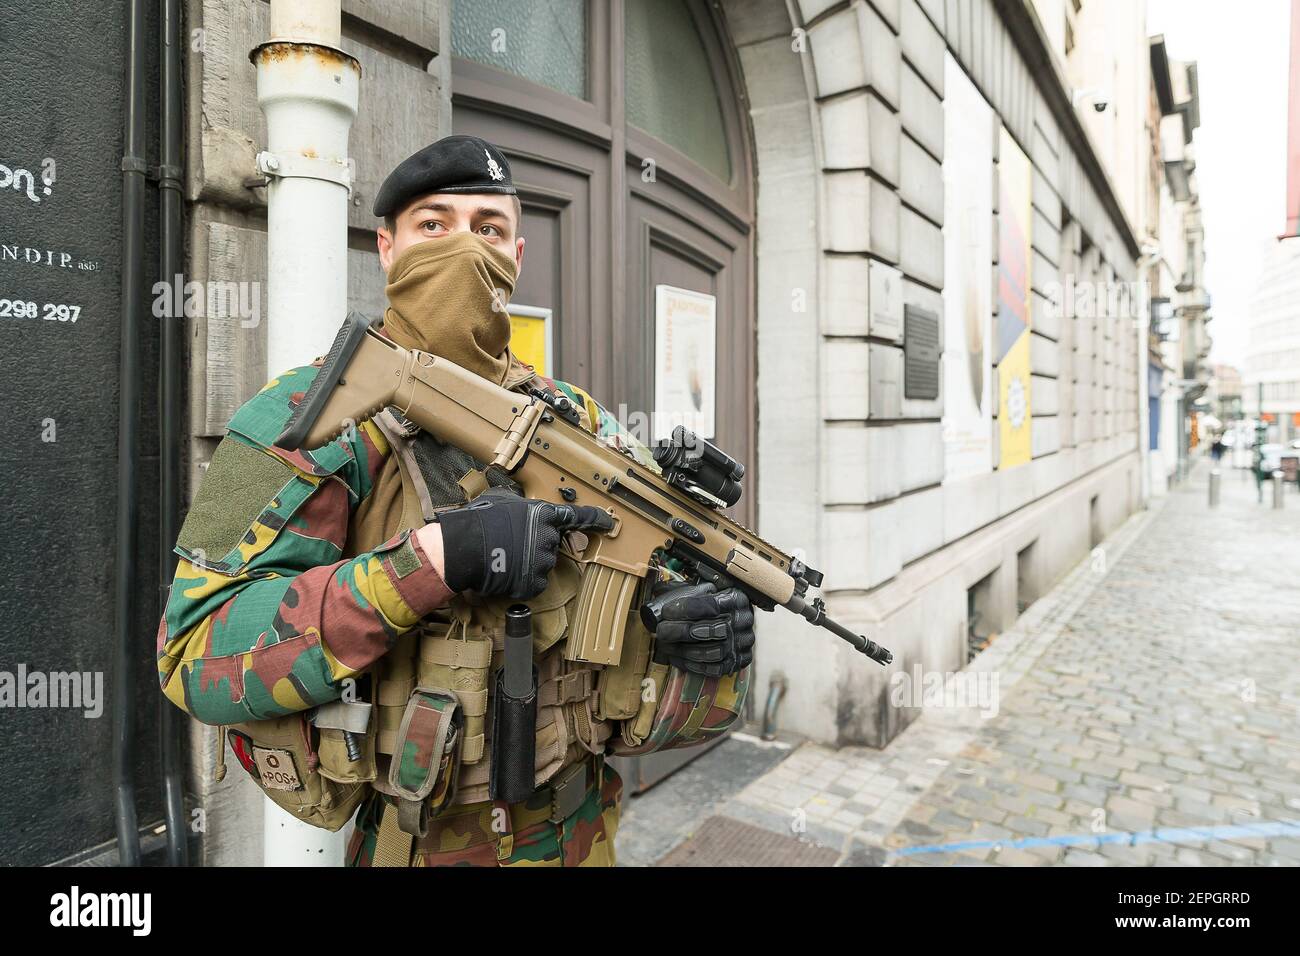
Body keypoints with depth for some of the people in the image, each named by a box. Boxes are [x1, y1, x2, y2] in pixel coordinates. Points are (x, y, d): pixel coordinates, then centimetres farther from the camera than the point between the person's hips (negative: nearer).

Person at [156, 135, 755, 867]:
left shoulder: (579, 422, -2)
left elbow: (644, 580, 6)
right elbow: (197, 658, -21)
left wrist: (693, 623, -17)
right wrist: (430, 559, -32)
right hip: (405, 843, -4)